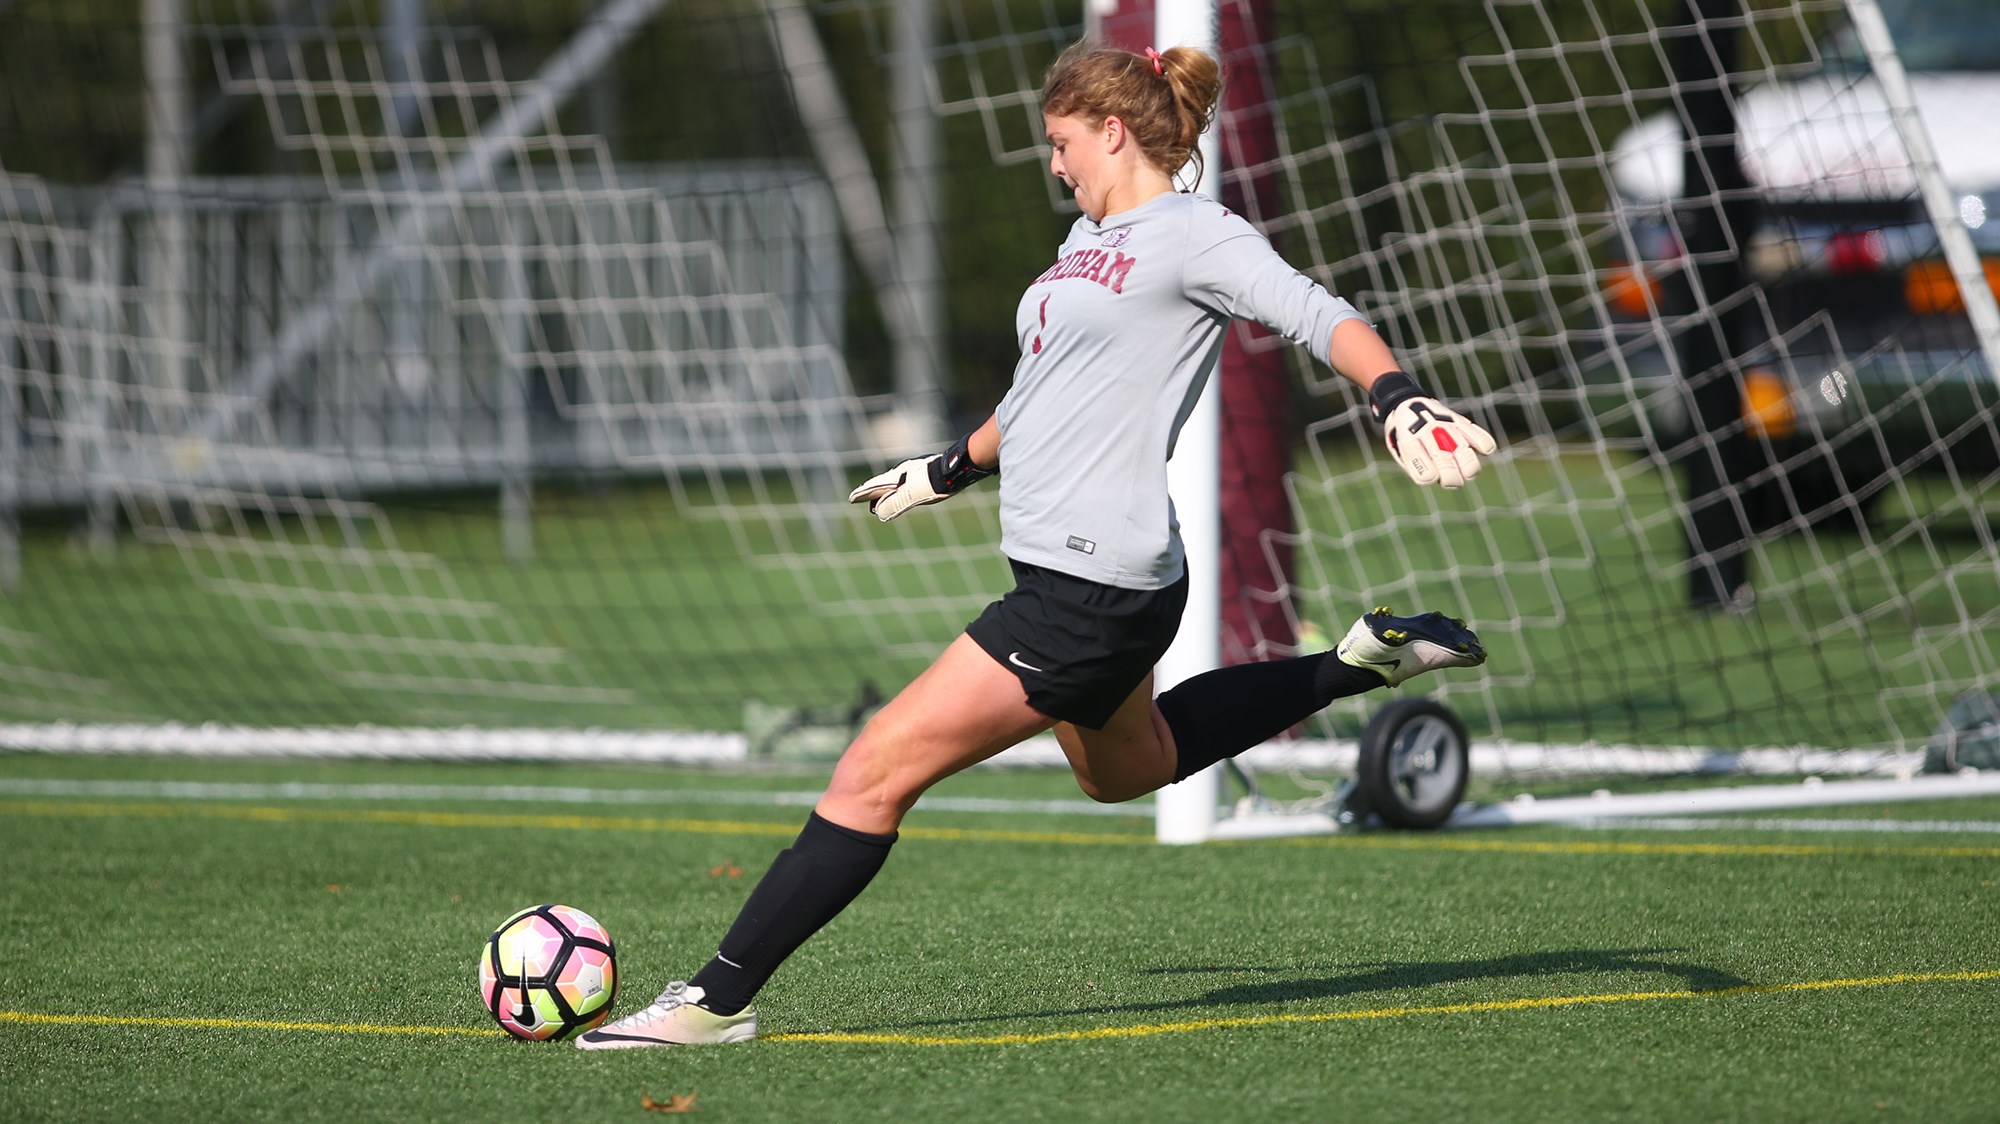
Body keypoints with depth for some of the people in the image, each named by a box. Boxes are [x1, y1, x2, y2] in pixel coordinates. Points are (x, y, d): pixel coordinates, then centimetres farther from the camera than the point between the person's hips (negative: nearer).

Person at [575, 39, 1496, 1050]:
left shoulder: (1193, 236, -11)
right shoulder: (1092, 237, 16)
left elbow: (1323, 319, -21)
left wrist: (1399, 398, -38)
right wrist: (951, 469, 39)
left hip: (1091, 590, -11)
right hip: (1066, 575, 11)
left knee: (876, 772, -11)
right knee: (1125, 767, 33)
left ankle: (718, 1001, -7)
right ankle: (1364, 660, 36)